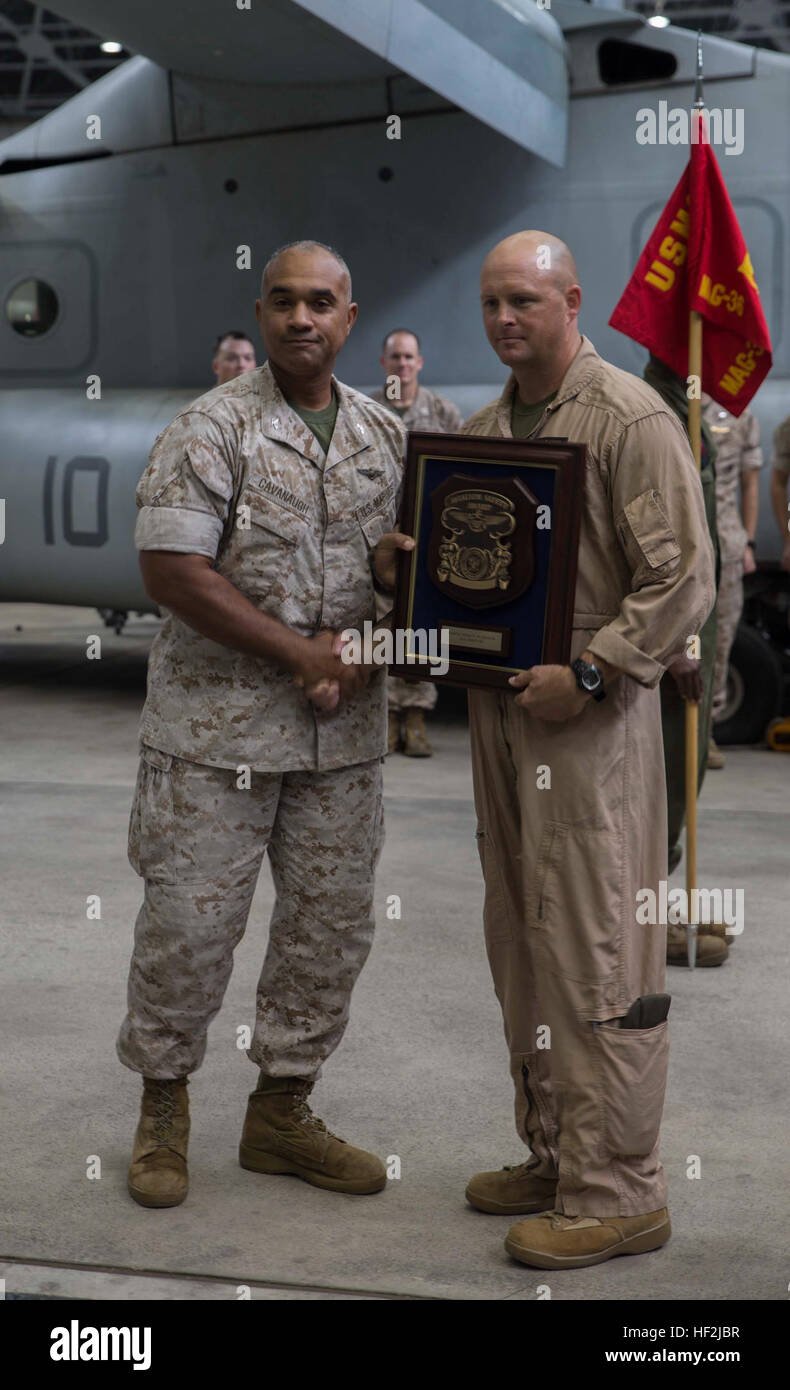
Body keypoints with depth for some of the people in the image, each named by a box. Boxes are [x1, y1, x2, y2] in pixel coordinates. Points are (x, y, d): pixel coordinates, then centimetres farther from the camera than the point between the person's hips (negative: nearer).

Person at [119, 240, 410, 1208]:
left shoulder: (386, 436, 9)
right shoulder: (214, 427, -7)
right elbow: (171, 571, -14)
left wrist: (362, 655, -8)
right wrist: (300, 654, -16)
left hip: (343, 729, 5)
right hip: (219, 722, -5)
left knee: (332, 920, 9)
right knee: (190, 918, 0)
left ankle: (281, 1110, 25)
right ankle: (162, 1109, 19)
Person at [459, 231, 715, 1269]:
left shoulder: (631, 418, -9)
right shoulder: (483, 428, 15)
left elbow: (684, 581, -14)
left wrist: (586, 674, -20)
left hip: (591, 717, -8)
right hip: (499, 712, 8)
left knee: (592, 952, -6)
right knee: (522, 949, 13)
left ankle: (617, 1191, 4)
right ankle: (553, 1155, 26)